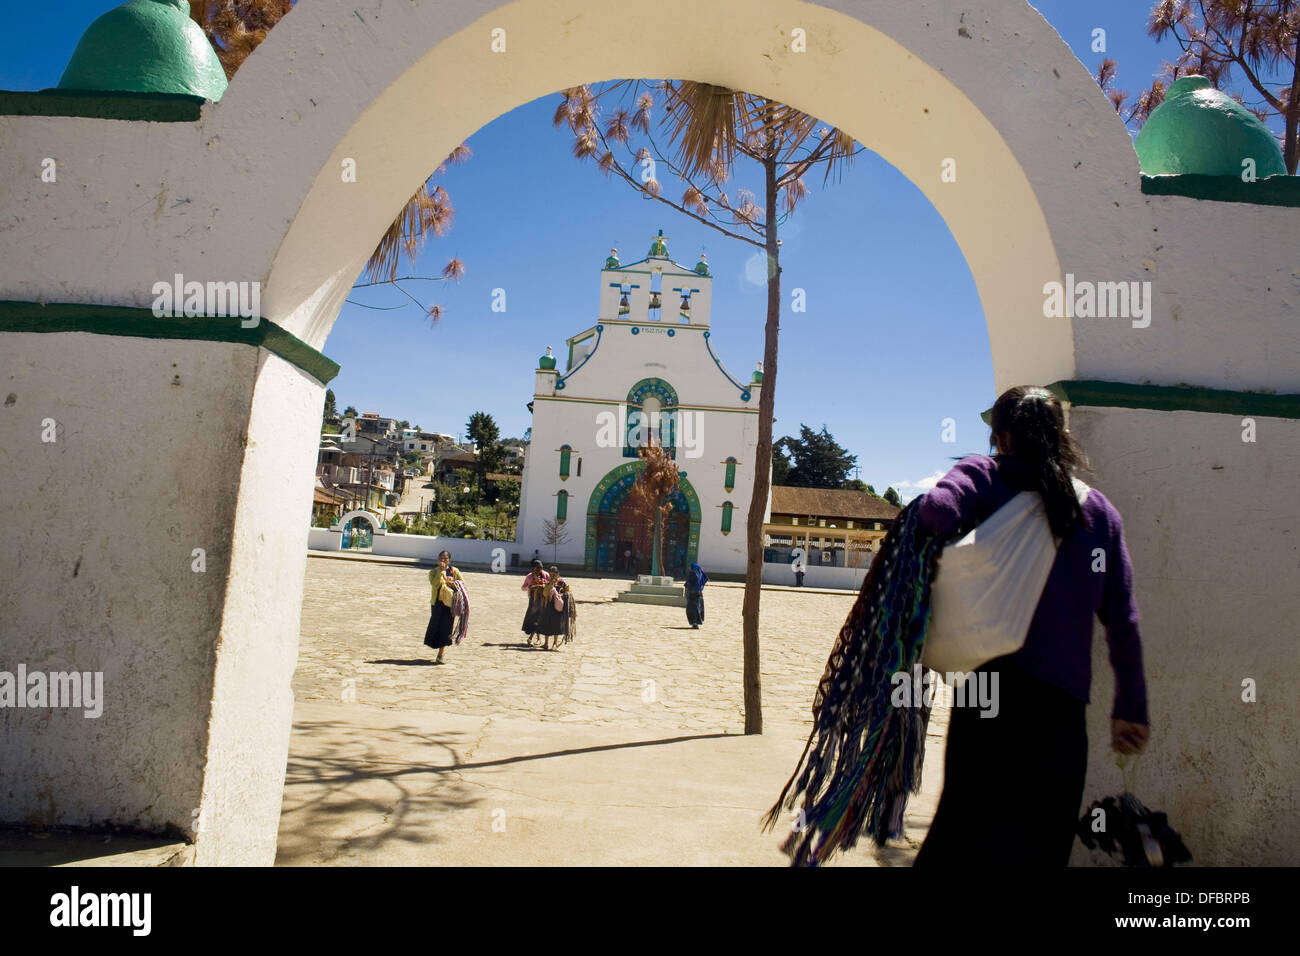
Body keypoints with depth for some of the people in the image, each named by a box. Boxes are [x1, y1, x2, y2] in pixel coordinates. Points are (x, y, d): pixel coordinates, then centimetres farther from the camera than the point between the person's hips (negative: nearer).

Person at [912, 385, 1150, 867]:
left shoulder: (985, 474, 3)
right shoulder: (1100, 509, 13)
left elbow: (939, 510, -20)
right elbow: (1123, 618, 12)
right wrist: (1131, 707, 18)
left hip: (992, 682, -2)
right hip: (1065, 698, 3)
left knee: (963, 827, 6)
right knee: (1044, 840, 12)